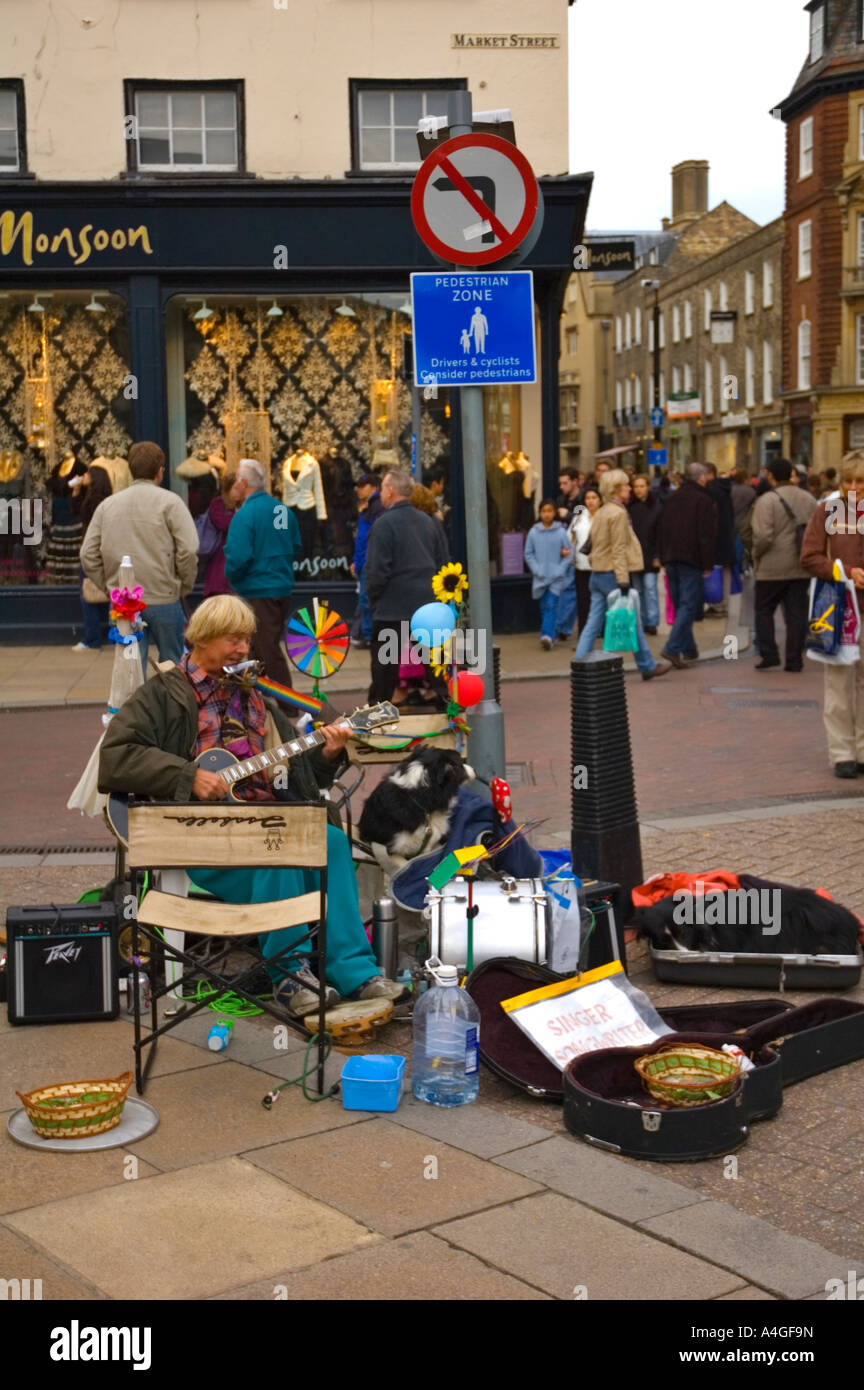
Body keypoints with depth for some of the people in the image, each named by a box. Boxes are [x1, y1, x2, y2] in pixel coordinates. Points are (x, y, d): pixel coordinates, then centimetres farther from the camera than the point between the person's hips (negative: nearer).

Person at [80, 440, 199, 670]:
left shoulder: (107, 506, 7)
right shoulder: (169, 502, -5)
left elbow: (88, 556, 6)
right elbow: (188, 550, -13)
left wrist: (109, 587, 14)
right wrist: (184, 588, 2)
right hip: (163, 601, -3)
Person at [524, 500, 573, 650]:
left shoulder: (561, 532, -3)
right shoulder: (533, 532, 2)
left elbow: (569, 554, 1)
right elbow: (528, 554, 7)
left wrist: (560, 570, -9)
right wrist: (537, 570, -4)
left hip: (557, 577, -2)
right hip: (540, 578, 2)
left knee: (551, 606, -13)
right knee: (544, 608, 7)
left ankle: (547, 635, -21)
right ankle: (549, 637, 18)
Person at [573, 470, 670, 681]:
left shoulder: (601, 513, 15)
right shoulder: (618, 513, -13)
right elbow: (619, 549, -18)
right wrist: (623, 580, -19)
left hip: (597, 574, 9)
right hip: (612, 574, -9)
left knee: (593, 623, 5)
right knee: (633, 622, 3)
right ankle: (647, 666, 13)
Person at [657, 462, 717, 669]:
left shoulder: (671, 498, 13)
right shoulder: (703, 501, -8)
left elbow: (662, 530, 16)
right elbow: (707, 535, -13)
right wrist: (708, 565, -9)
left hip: (671, 559, 7)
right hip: (692, 561, -7)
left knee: (680, 604, 15)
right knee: (688, 605, -7)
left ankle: (688, 648, 20)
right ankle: (673, 648, -19)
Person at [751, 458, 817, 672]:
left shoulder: (767, 501, -12)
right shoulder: (808, 499, 6)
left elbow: (763, 536, -19)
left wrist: (757, 555, -2)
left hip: (773, 567, -5)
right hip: (801, 567, 5)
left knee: (764, 610, 10)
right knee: (797, 613, 8)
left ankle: (769, 654, 3)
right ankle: (794, 659, 8)